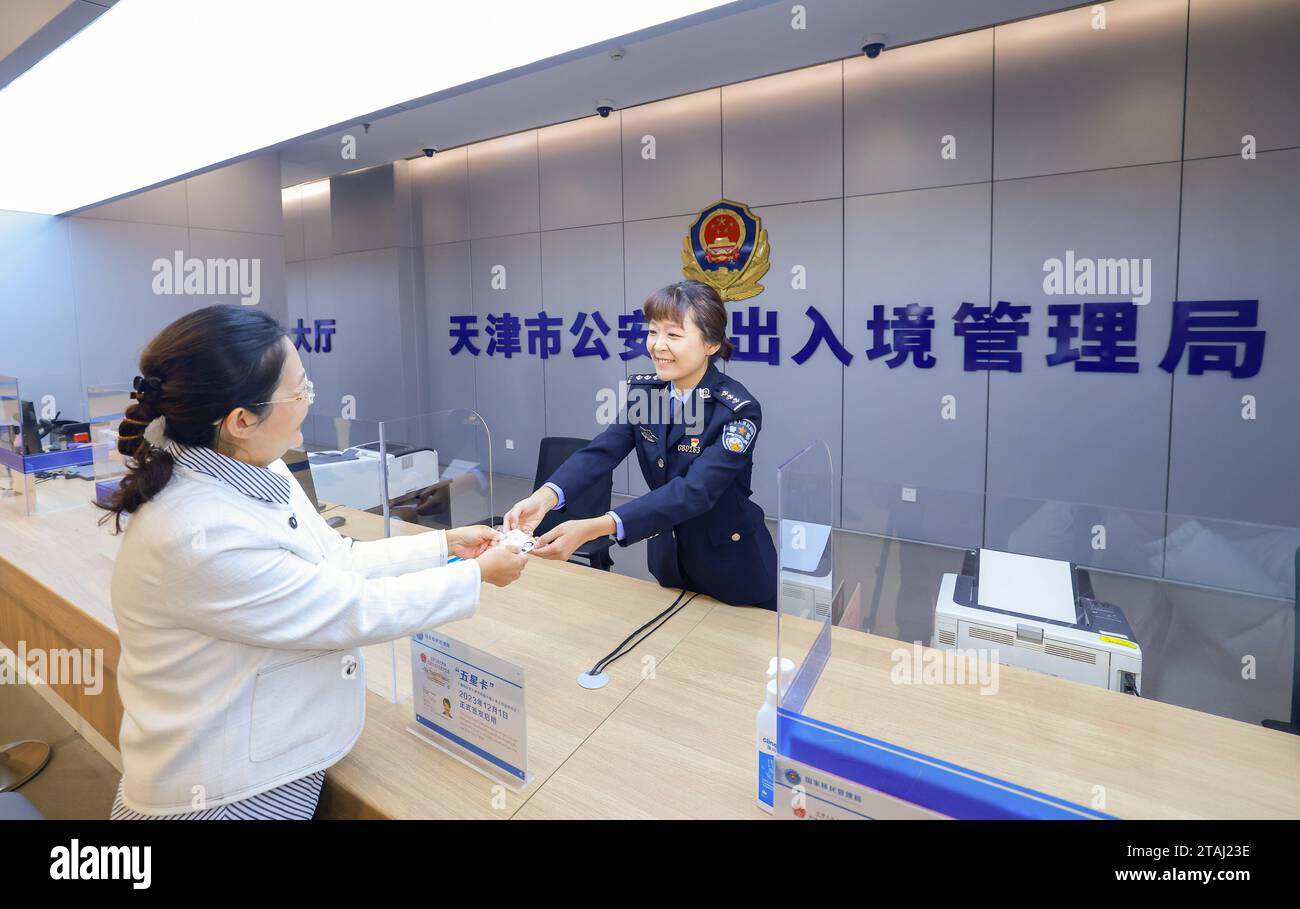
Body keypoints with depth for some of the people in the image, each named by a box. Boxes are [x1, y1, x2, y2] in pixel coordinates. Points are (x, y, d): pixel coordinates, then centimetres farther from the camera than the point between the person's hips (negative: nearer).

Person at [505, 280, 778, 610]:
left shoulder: (739, 410, -24)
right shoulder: (642, 391, -7)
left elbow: (695, 492, -35)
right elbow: (602, 451, -20)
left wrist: (593, 528, -45)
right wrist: (544, 497, -41)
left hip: (734, 572, -4)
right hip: (669, 561, 5)